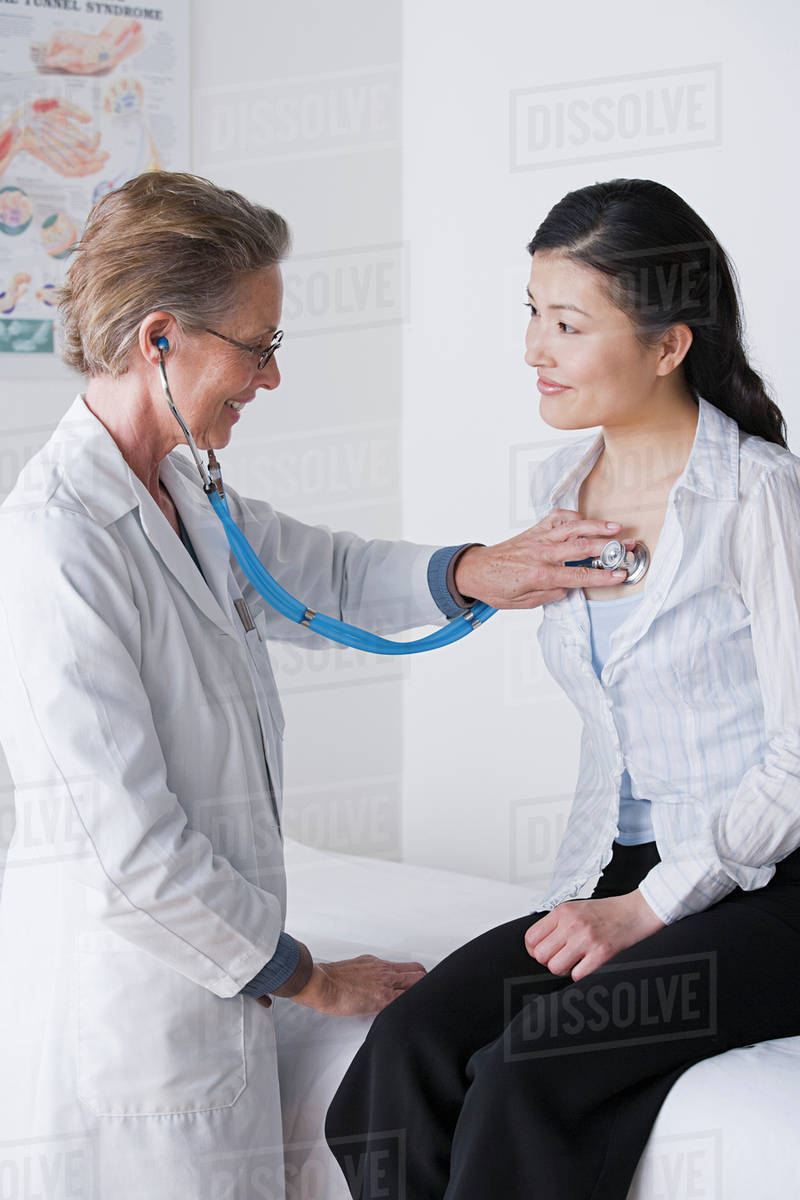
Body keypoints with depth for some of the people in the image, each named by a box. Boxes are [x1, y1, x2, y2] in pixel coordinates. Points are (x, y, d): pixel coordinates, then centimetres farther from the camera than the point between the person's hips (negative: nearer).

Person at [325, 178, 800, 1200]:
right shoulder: (561, 490, 11)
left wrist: (650, 909, -14)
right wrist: (582, 898, 9)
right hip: (628, 880, 6)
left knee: (526, 1074, -27)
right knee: (412, 1044, -19)